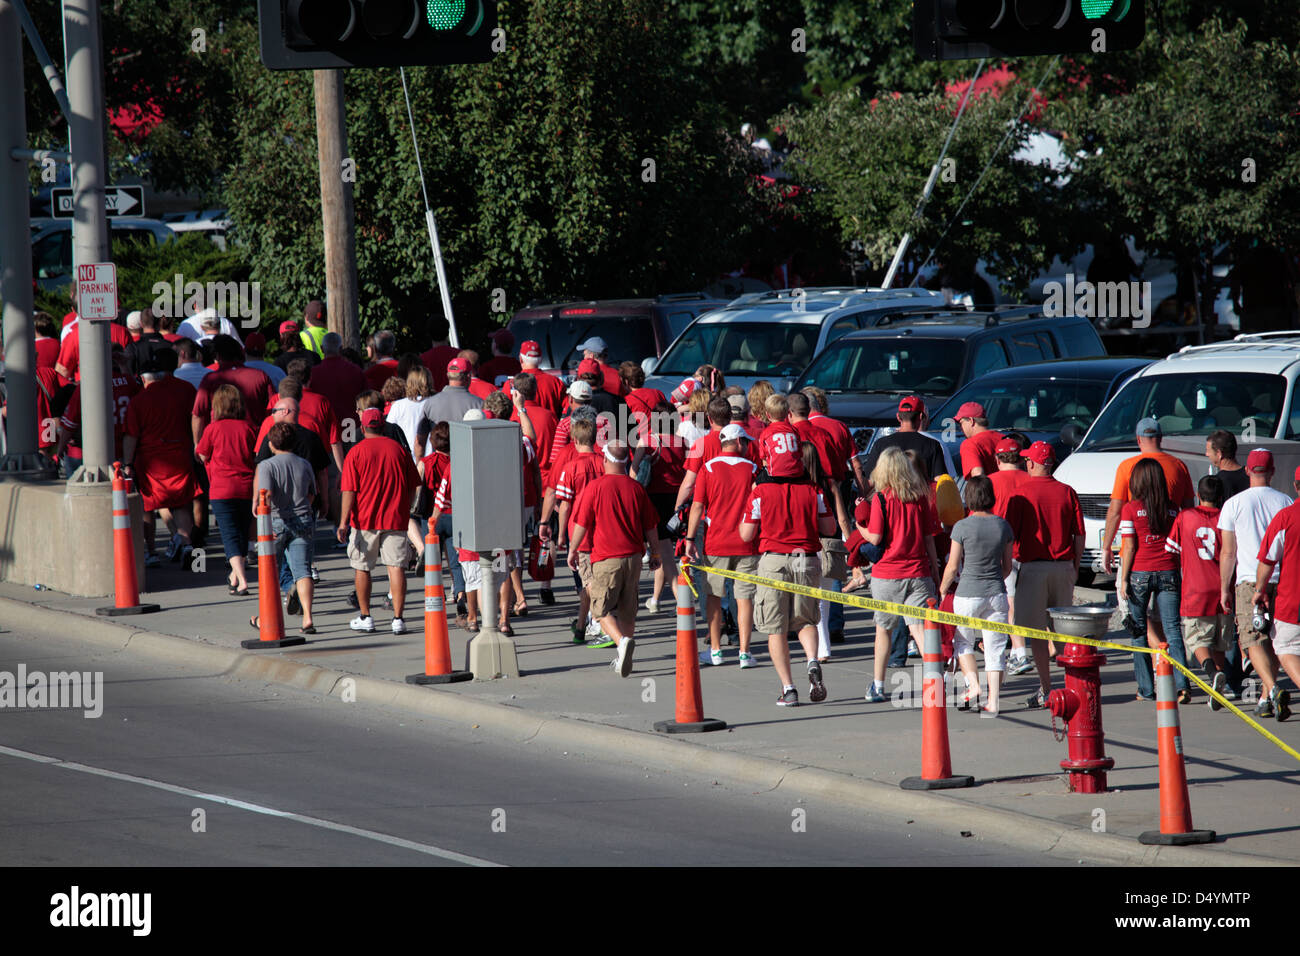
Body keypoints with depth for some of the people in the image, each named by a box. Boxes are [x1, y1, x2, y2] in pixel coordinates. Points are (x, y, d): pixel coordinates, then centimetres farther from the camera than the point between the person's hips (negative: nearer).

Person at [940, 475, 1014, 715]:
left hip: (968, 594, -3)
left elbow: (952, 567, -6)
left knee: (963, 642, 18)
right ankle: (993, 701, 1)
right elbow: (1007, 566, 9)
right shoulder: (1003, 526, 1)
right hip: (997, 593, 3)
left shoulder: (962, 527, -10)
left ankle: (973, 686, 1)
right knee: (994, 648, 6)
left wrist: (943, 588, 11)